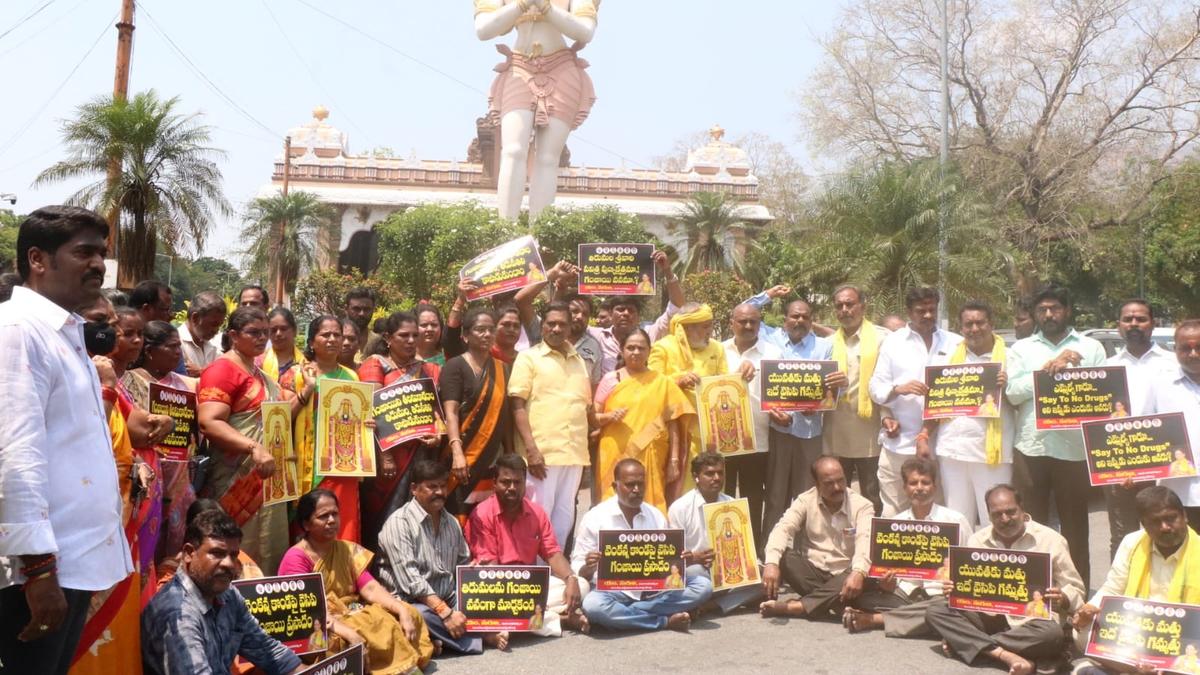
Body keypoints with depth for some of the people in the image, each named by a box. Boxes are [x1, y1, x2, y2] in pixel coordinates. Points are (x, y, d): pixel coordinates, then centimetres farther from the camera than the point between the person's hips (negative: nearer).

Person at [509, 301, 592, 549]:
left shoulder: (578, 361, 18)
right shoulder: (529, 357, 1)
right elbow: (517, 405, -6)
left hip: (574, 453, 5)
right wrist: (531, 449, -14)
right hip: (542, 453, -5)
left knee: (565, 518, 10)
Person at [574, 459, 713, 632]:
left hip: (653, 590, 4)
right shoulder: (594, 518, -2)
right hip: (613, 591, -4)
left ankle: (621, 614, -21)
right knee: (592, 604, -37)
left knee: (703, 585, -16)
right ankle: (666, 621, -20)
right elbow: (578, 570, -2)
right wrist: (587, 569, -25)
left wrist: (681, 561, -9)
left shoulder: (657, 517, 10)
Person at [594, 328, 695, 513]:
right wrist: (609, 417, -12)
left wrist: (674, 460, 0)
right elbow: (593, 417, 9)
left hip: (650, 459, 0)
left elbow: (672, 423, 6)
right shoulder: (610, 380, 8)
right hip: (616, 457, 0)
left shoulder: (662, 382, 7)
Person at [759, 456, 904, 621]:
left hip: (845, 576, -1)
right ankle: (834, 600, -35)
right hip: (813, 573, 2)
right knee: (782, 557, -25)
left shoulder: (862, 506, -4)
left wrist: (858, 572, -44)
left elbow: (865, 542, -22)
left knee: (863, 576, -35)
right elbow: (783, 529, -15)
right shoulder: (806, 501, 0)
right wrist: (771, 562, -35)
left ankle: (793, 607, -38)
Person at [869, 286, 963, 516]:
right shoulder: (893, 342, 9)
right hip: (900, 443, -1)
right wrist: (899, 389, -15)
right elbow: (876, 388, 5)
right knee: (894, 512, 2)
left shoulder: (956, 343, 11)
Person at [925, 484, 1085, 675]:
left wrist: (1062, 600, -21)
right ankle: (1004, 655, -33)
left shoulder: (1051, 540, 0)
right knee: (936, 611, -20)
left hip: (1031, 620, -2)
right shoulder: (977, 541, 9)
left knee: (1051, 633, -37)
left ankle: (964, 642, -24)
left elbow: (1075, 590, 2)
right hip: (987, 616, 2)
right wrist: (953, 590, -12)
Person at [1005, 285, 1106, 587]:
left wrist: (1064, 370, -10)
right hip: (1031, 446, 1)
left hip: (1074, 447, -1)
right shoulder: (1022, 348, 12)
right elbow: (1012, 392, -1)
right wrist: (1047, 370, -8)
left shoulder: (1091, 347, 10)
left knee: (1075, 525, 6)